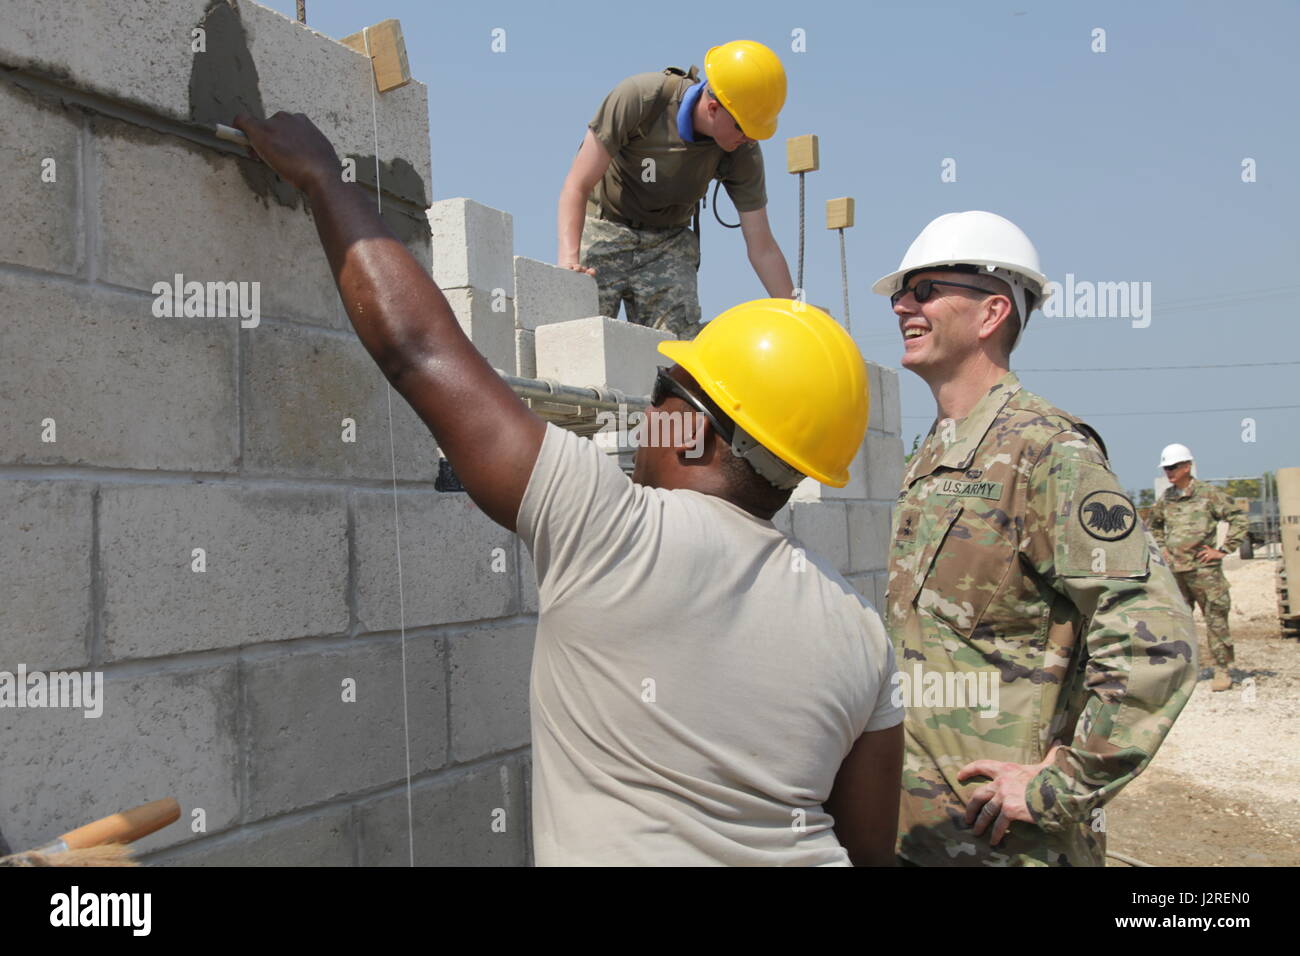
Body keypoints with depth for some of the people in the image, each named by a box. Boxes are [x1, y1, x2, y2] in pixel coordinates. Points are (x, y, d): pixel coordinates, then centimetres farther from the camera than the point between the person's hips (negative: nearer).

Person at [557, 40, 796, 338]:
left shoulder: (743, 152, -15)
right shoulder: (641, 97, -25)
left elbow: (762, 247, -8)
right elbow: (577, 185, -24)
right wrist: (569, 259, -38)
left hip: (669, 243, 3)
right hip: (603, 228, -2)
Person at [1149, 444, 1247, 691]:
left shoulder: (1209, 494, -5)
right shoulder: (1164, 500, 11)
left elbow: (1239, 520, -5)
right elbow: (1155, 525, 30)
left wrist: (1223, 550, -8)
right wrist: (1161, 548, 16)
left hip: (1203, 568, -5)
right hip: (1174, 569, 5)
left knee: (1215, 619, -3)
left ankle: (1223, 671, 4)